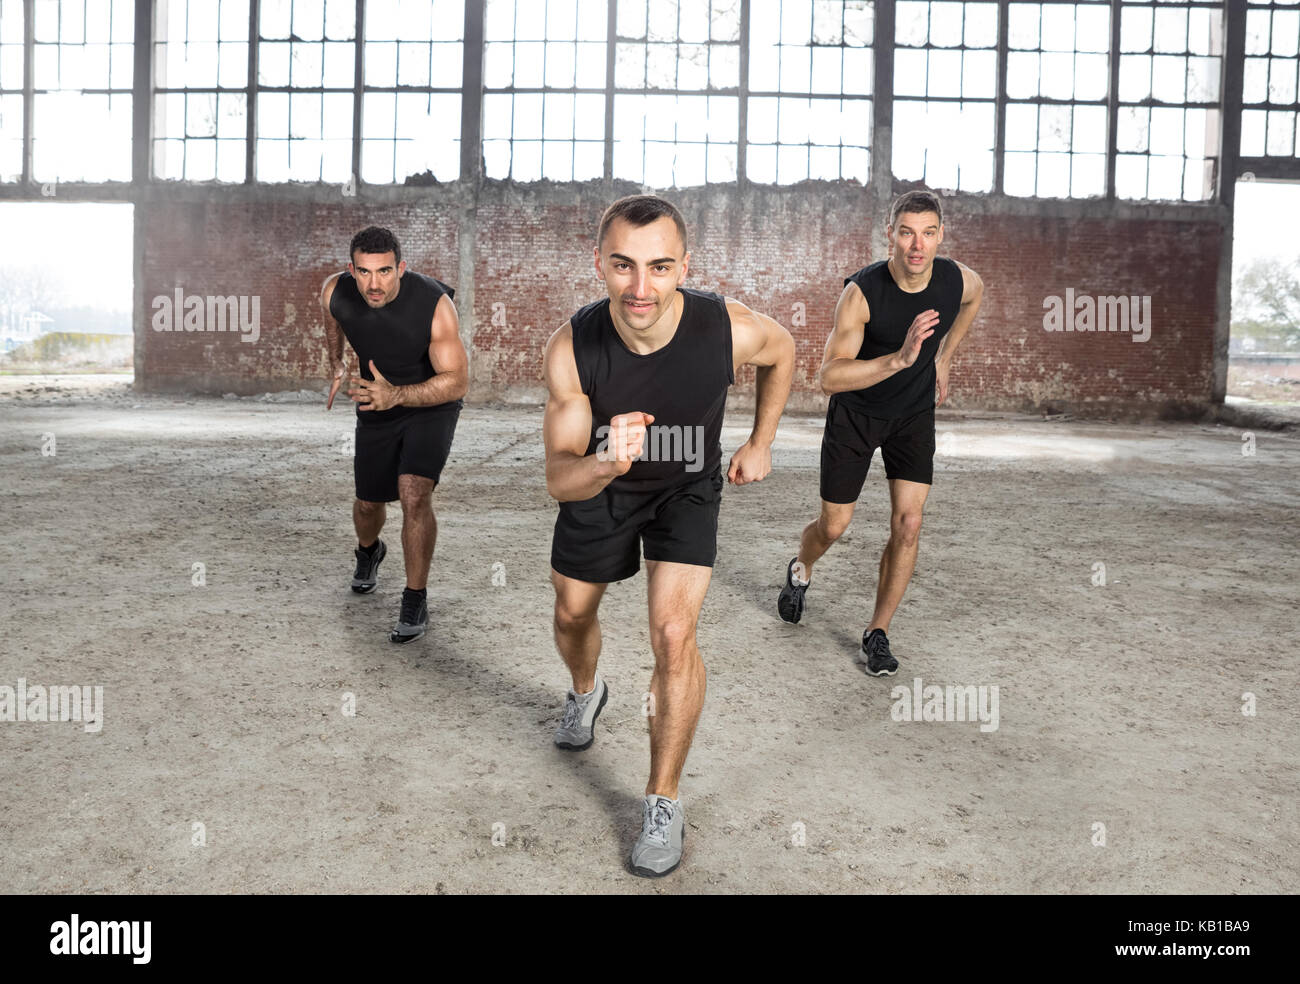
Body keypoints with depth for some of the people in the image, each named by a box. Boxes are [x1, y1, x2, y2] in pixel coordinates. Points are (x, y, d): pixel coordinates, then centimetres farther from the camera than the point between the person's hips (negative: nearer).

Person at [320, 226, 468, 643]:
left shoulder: (435, 304, -31)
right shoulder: (336, 291, -19)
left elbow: (457, 381, -29)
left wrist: (397, 395, -42)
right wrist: (337, 365, 5)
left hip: (431, 405, -4)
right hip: (377, 407, 4)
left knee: (414, 495, -23)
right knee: (368, 503, 14)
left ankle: (416, 601, -8)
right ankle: (368, 551, 52)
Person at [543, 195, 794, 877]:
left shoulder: (730, 330, -31)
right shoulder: (571, 349, -32)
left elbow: (782, 352, -5)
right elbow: (559, 480, -27)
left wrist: (760, 444, 1)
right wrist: (605, 464, -49)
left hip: (687, 490, -1)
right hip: (598, 484, 2)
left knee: (674, 635, -15)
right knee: (572, 615, 20)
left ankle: (663, 802, 6)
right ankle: (584, 693, 58)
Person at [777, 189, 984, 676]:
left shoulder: (956, 279, -15)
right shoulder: (862, 291, -28)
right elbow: (829, 376, -34)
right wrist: (899, 359, -46)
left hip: (915, 414, 3)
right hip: (855, 412, -3)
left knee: (907, 524, -8)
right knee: (834, 526, 7)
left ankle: (877, 634, 8)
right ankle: (800, 570, 43)